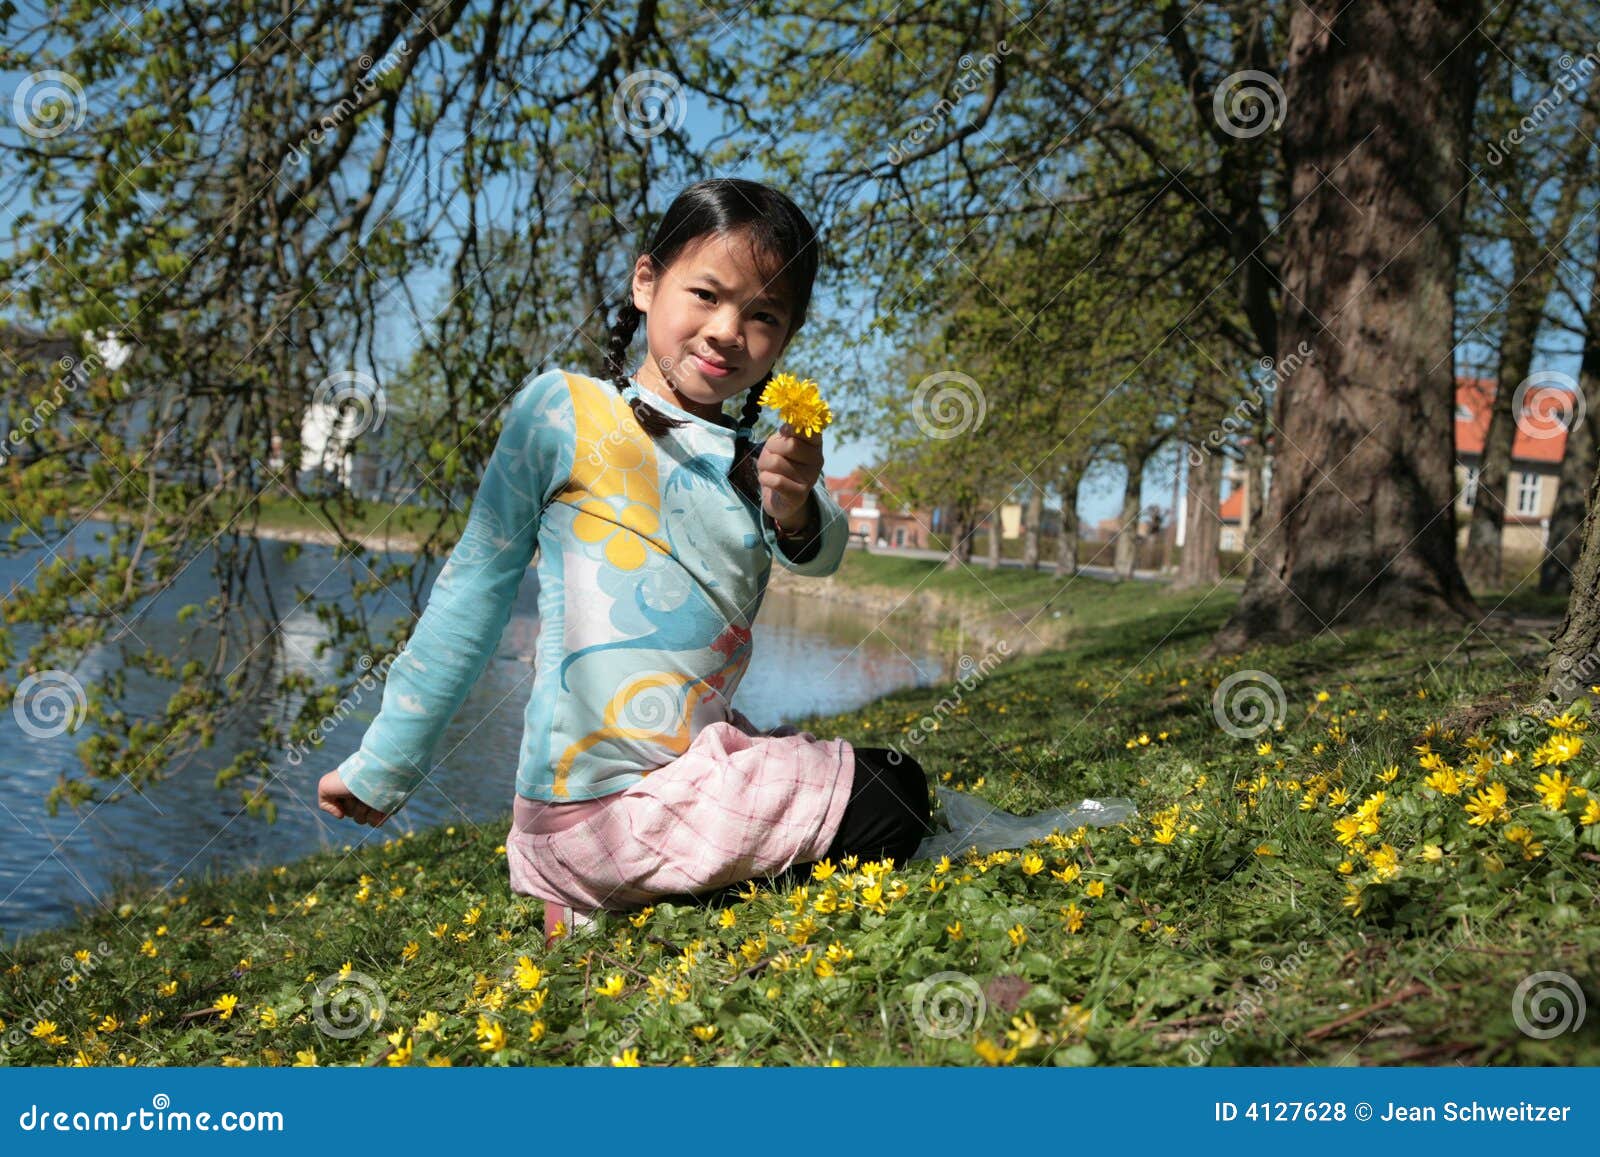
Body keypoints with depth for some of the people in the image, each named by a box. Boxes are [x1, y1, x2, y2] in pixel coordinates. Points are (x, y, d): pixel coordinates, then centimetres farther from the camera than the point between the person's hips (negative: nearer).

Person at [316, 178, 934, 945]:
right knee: (896, 799, -6)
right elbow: (475, 588, -3)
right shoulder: (564, 408, -6)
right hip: (603, 800, -7)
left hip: (697, 765, 7)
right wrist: (384, 765, 1)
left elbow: (820, 557, -9)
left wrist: (794, 506, -34)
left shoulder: (759, 464, 9)